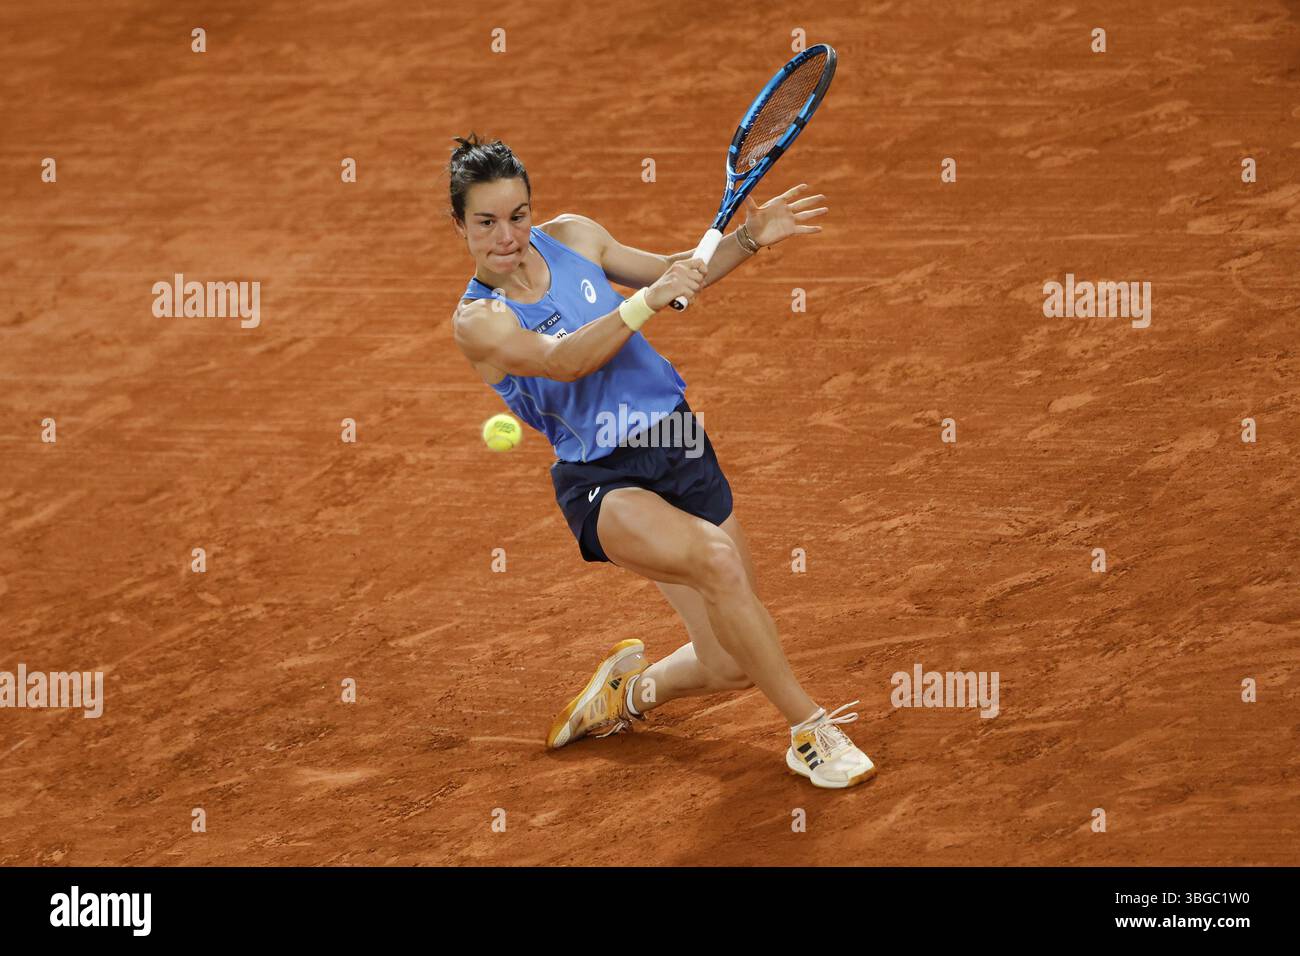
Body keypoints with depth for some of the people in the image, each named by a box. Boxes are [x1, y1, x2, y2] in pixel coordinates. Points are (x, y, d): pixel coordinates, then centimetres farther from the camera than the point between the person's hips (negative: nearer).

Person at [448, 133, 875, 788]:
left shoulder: (572, 236, 5)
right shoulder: (477, 321, -10)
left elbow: (676, 273, 20)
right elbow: (562, 361, -27)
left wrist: (748, 238, 7)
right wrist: (648, 301, -36)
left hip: (678, 445, 6)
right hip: (601, 481, -6)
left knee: (730, 667, 1)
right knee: (717, 559, -34)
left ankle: (634, 687, 34)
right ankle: (809, 731, -18)